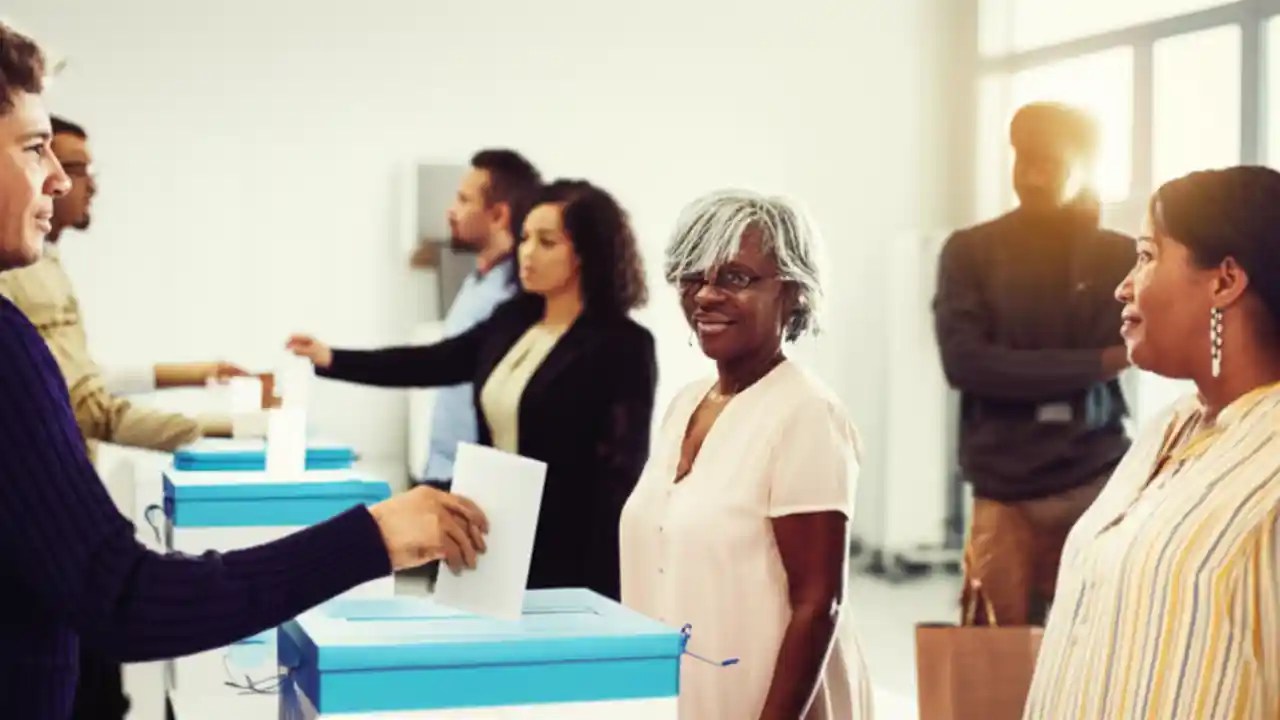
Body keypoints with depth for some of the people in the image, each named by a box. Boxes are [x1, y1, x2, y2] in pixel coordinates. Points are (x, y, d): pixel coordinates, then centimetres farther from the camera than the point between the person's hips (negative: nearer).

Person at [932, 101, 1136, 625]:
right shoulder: (972, 252, 2)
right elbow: (964, 361, -10)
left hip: (1098, 483, 1)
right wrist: (1093, 365, -10)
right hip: (1006, 491, -1)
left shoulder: (1119, 256, 7)